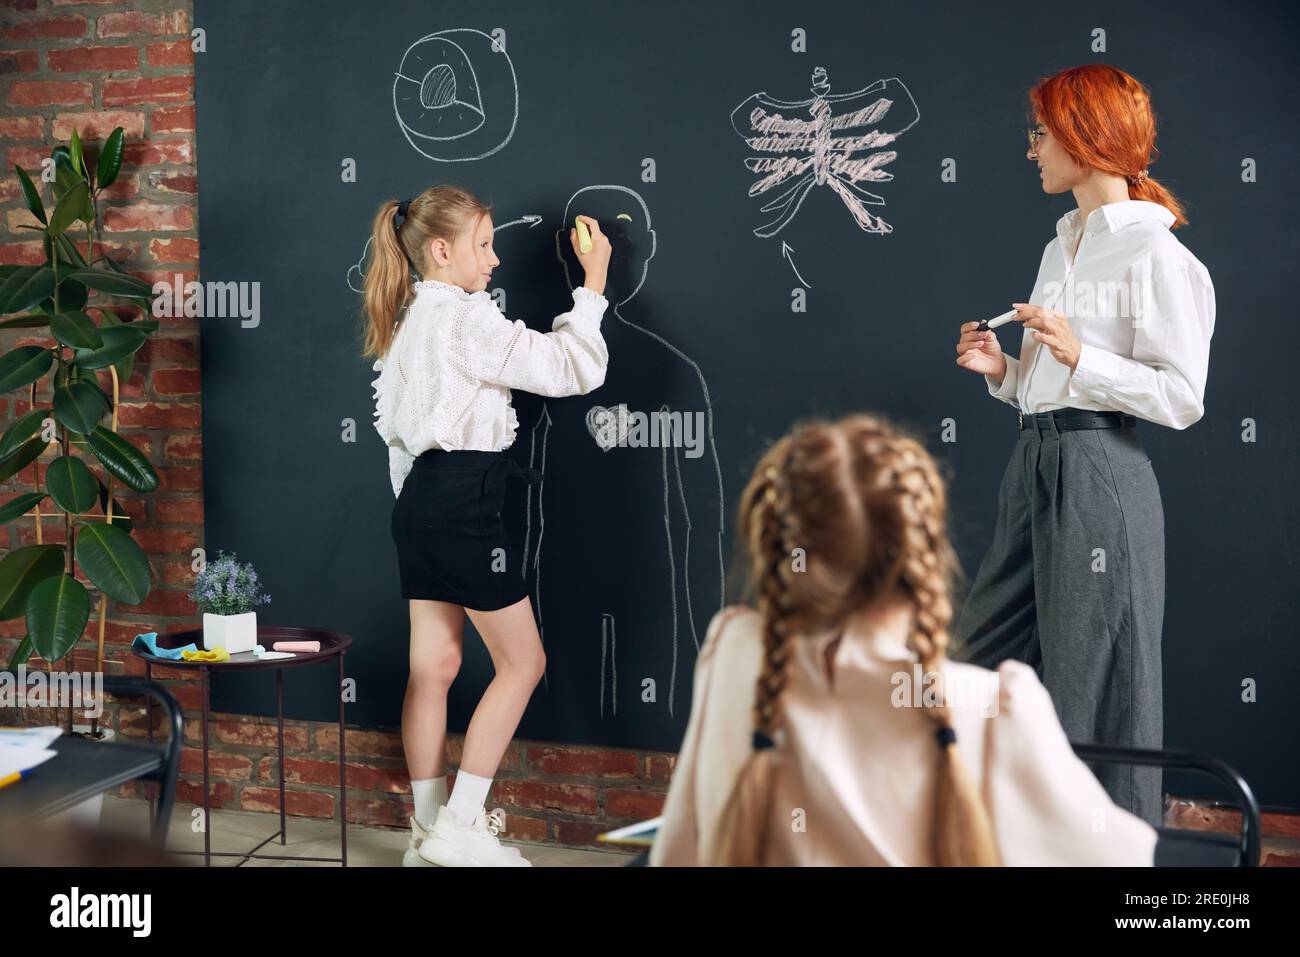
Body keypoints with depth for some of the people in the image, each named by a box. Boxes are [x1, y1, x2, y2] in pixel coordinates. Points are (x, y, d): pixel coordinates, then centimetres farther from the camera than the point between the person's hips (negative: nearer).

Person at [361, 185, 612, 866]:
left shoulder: (409, 319, 15)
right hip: (463, 501, -9)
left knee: (433, 666, 10)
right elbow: (571, 369, -15)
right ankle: (459, 827, 0)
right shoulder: (466, 318, -14)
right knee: (522, 663, 0)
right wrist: (593, 284, -5)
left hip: (420, 498, 9)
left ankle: (430, 832, 16)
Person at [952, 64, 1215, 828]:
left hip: (1099, 473, -9)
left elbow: (1181, 398, -14)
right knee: (983, 664, 10)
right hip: (1034, 464, 9)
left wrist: (1077, 357, -21)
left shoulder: (1153, 254, -8)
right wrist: (1003, 370, 6)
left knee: (1097, 689, 0)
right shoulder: (1060, 249, 18)